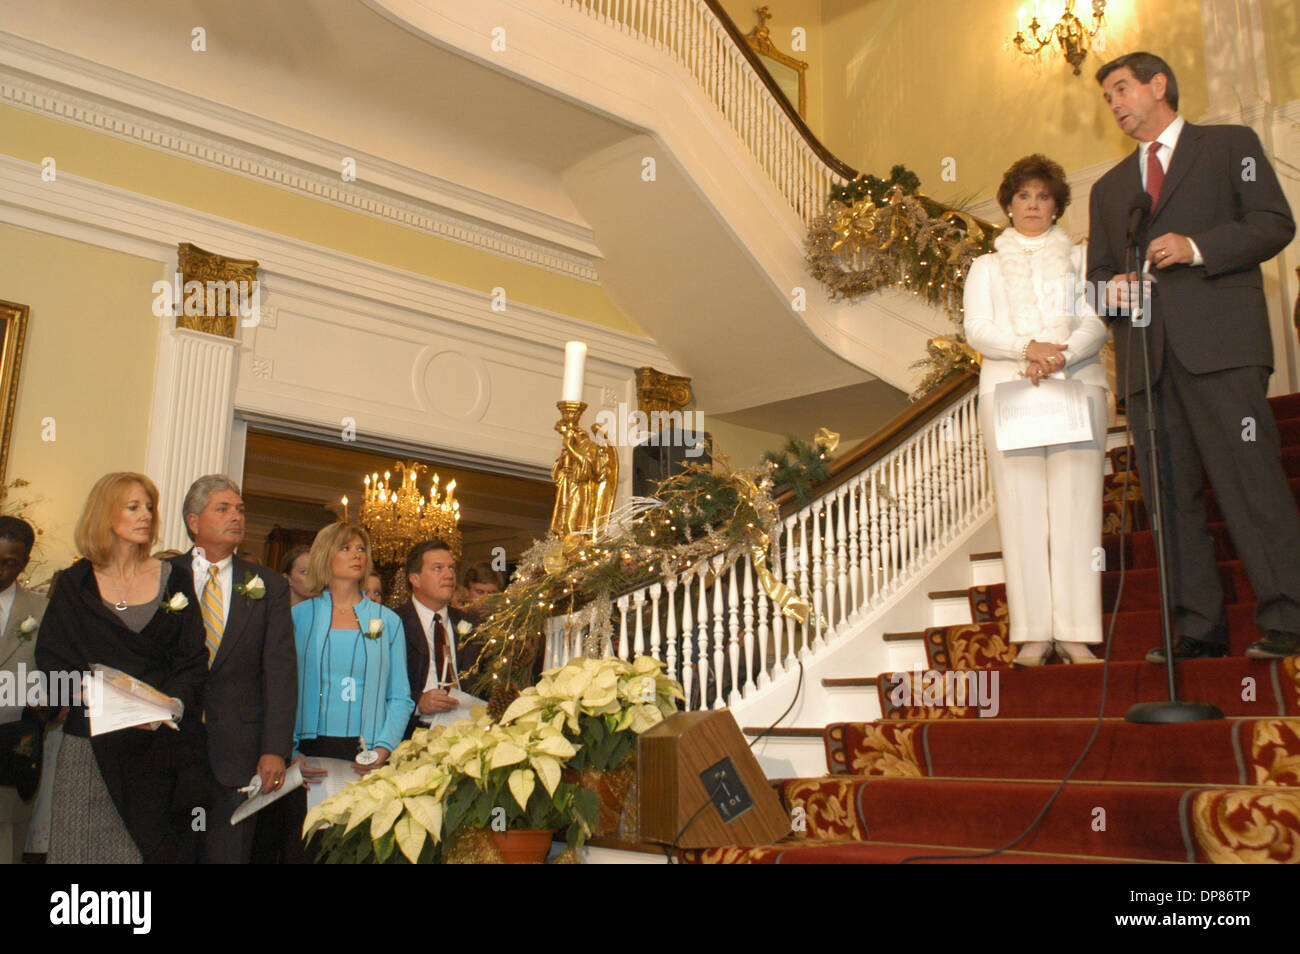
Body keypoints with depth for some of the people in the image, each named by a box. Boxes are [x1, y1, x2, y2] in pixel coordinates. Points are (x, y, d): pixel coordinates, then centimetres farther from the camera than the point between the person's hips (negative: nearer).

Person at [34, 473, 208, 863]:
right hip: (93, 740, 0)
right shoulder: (75, 583, 8)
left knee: (158, 848, -1)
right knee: (87, 846, -2)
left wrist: (171, 704, -15)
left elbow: (194, 659, 4)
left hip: (163, 740, 0)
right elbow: (52, 658, 2)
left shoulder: (173, 580, 8)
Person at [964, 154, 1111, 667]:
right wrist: (1028, 348, -14)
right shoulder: (987, 266, 20)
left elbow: (1096, 323, 6)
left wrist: (1059, 358, -14)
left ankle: (1076, 632, -8)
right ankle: (1034, 633, -8)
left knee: (1075, 503, -8)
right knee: (1022, 505, -8)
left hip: (1076, 384, 0)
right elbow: (976, 329, 5)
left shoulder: (1080, 259, 20)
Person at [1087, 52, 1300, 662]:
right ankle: (1197, 627, 3)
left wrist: (1198, 246, -13)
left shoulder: (1230, 145, 15)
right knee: (1169, 492, 0)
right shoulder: (1108, 187, 27)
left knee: (1250, 475, -13)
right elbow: (1097, 273, 24)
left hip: (1219, 342, -4)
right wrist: (1110, 288, 0)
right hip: (1145, 354, 5)